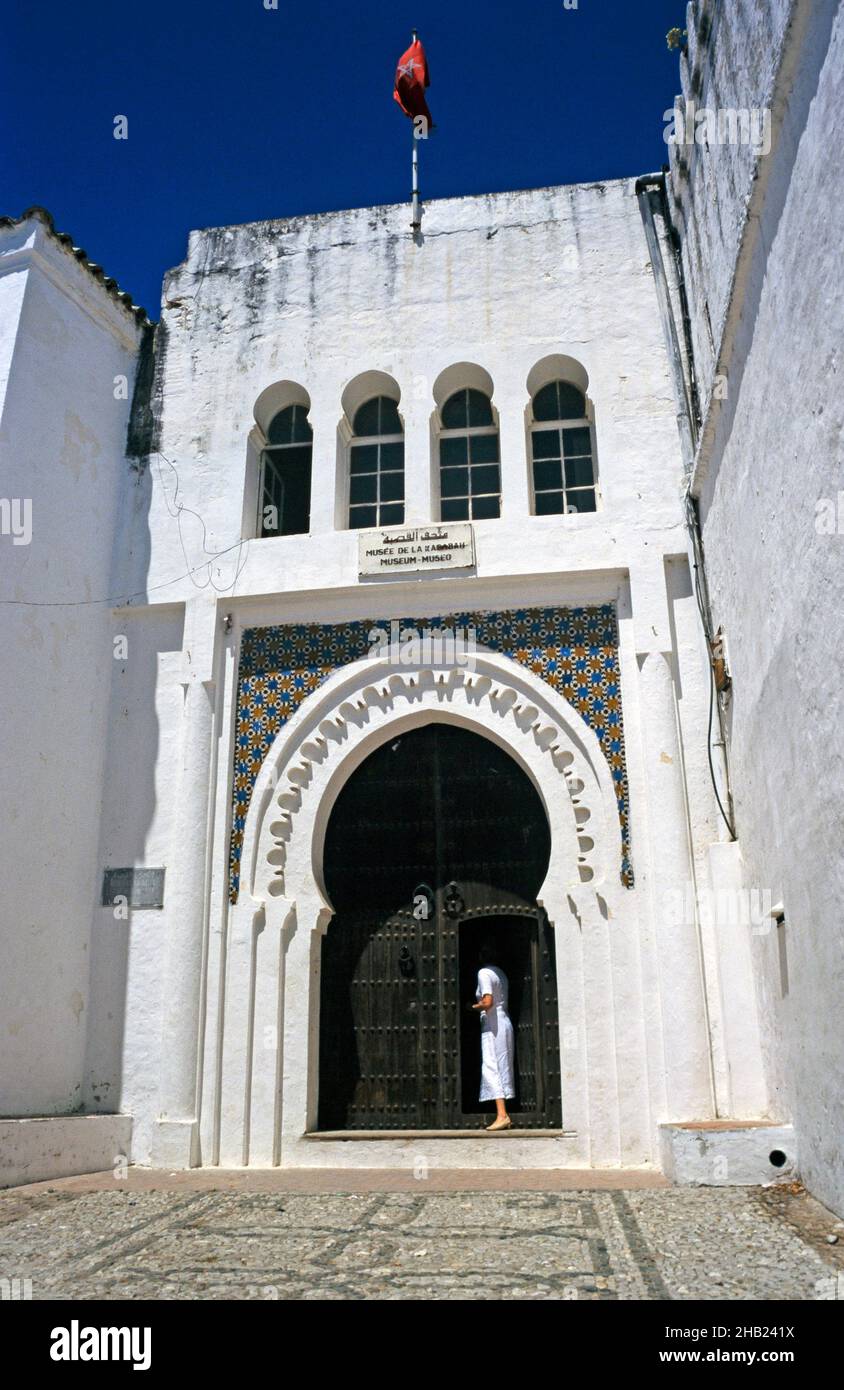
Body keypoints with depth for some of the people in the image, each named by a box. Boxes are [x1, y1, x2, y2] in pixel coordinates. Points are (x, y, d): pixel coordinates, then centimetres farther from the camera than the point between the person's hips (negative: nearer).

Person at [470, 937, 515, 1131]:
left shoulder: (484, 973, -11)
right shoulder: (500, 972, 14)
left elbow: (487, 1002, -21)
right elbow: (500, 1001, 12)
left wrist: (473, 1007, -4)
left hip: (492, 1026, -9)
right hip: (505, 1022, 9)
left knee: (491, 1067, -10)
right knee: (503, 1069, 9)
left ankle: (502, 1115, -17)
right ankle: (504, 1115, 10)